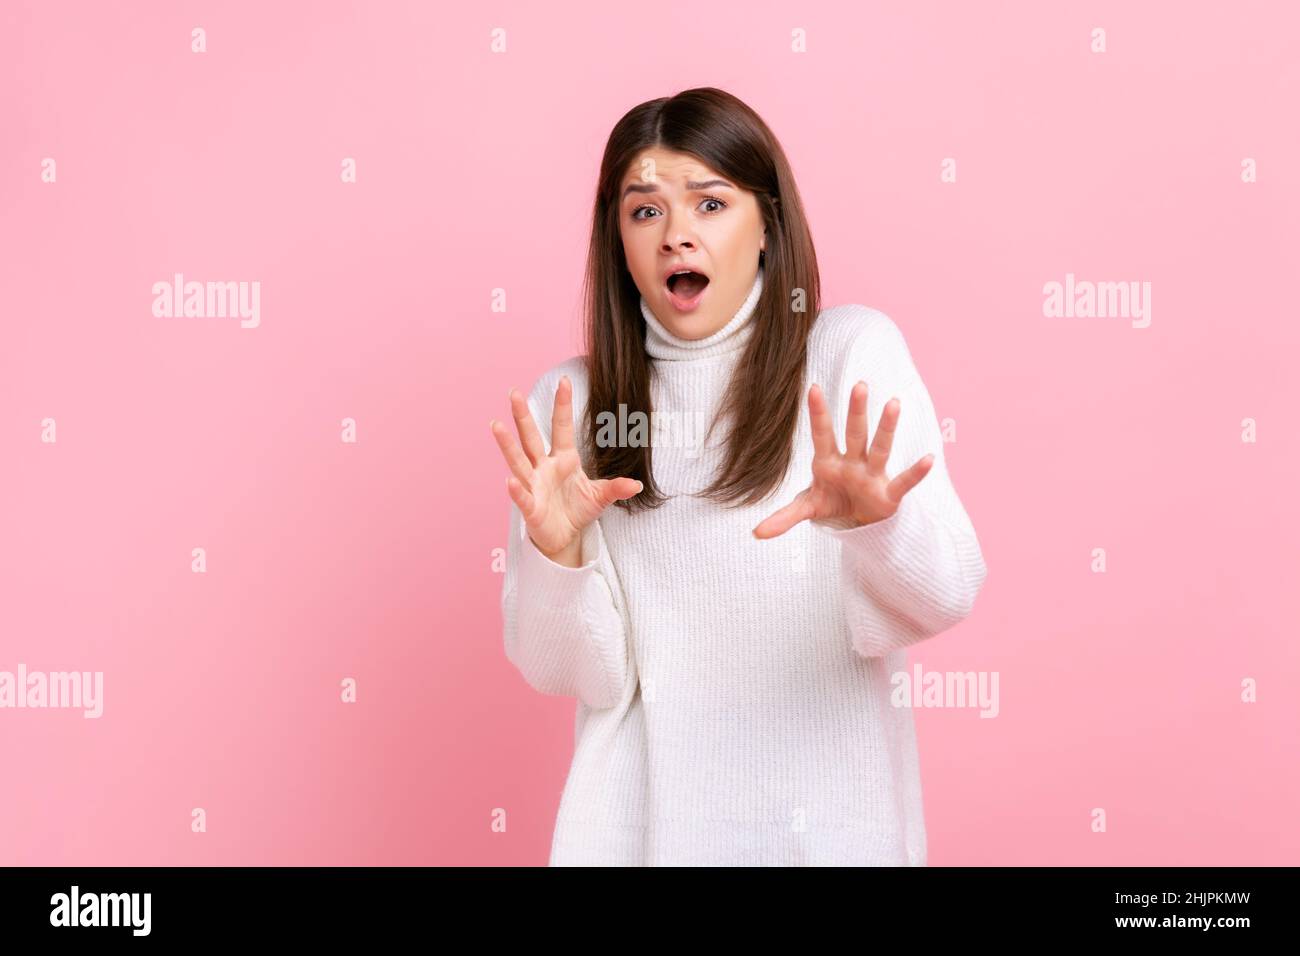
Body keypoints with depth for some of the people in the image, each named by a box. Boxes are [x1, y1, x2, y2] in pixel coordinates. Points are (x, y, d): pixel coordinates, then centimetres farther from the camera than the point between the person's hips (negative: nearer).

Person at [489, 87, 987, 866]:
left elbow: (946, 597, -14)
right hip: (642, 820, 1)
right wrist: (558, 550, -24)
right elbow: (569, 671, -6)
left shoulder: (855, 350, -6)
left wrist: (876, 522, -34)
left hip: (828, 822, -1)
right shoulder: (570, 401, -2)